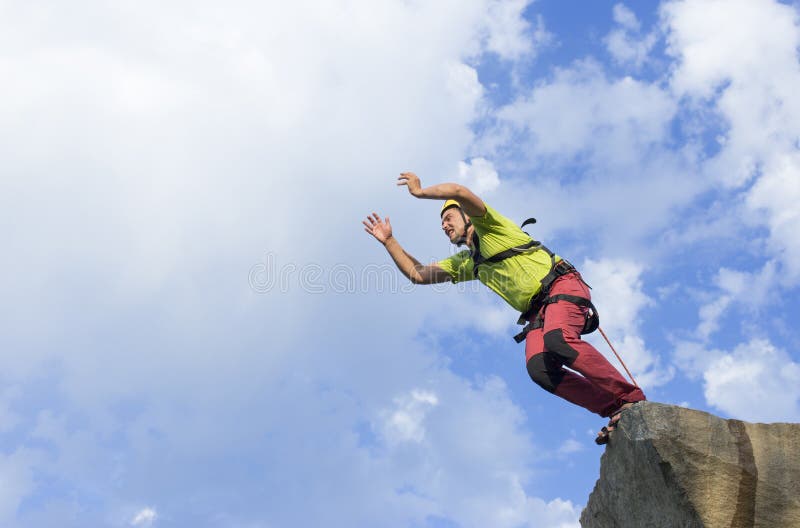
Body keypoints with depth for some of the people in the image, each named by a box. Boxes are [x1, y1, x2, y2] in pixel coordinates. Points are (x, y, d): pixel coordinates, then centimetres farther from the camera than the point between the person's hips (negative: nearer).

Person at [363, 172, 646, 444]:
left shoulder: (490, 227, 6)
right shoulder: (465, 263, 26)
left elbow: (460, 192, -13)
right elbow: (418, 274, 26)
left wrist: (420, 191, -1)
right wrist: (389, 241, 22)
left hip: (562, 286, -6)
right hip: (538, 311, 6)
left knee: (558, 341, -35)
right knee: (538, 368, -23)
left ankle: (631, 399, -29)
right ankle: (614, 411, -19)